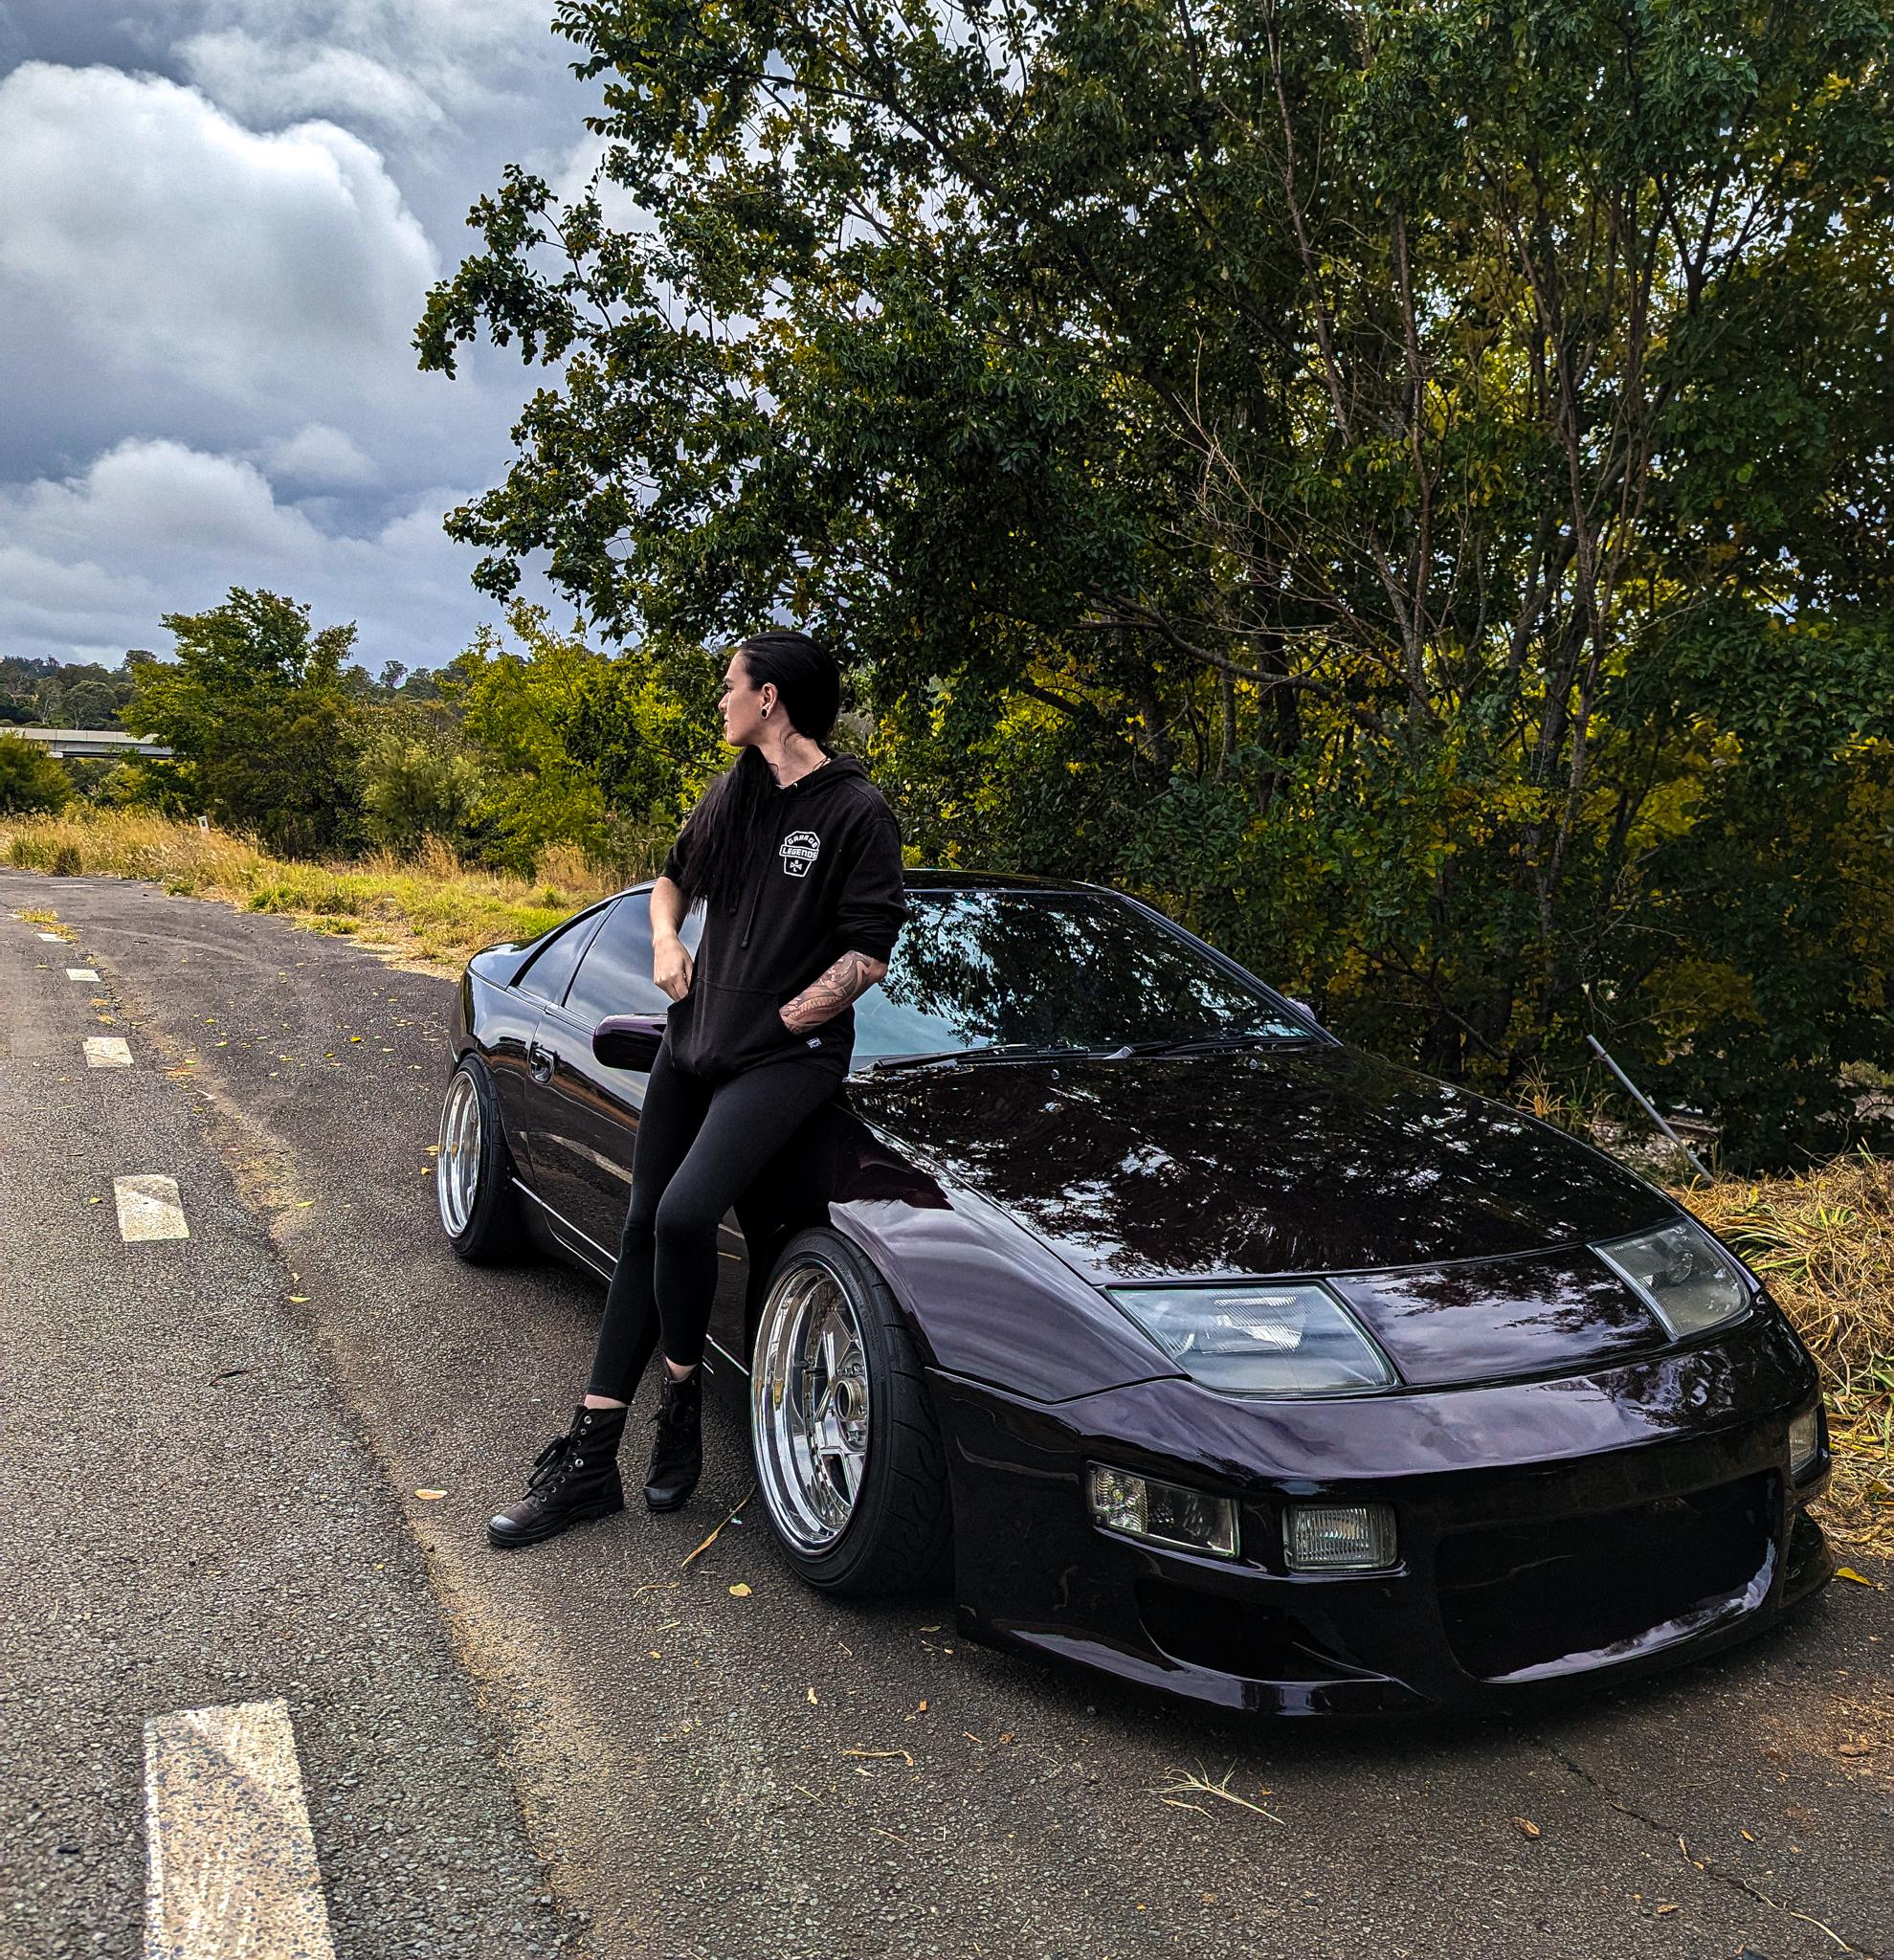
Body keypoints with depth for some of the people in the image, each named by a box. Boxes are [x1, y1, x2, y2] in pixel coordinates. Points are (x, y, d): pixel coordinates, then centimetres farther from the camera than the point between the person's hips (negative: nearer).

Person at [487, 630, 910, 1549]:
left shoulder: (857, 811, -10)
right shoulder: (731, 793, 10)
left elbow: (867, 955, -13)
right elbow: (675, 875, 27)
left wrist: (776, 1024, -11)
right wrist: (666, 941, 7)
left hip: (786, 1056, -7)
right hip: (693, 1040, 7)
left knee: (683, 1214, -25)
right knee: (642, 1231, 6)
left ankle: (682, 1404, 3)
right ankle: (589, 1461, 14)